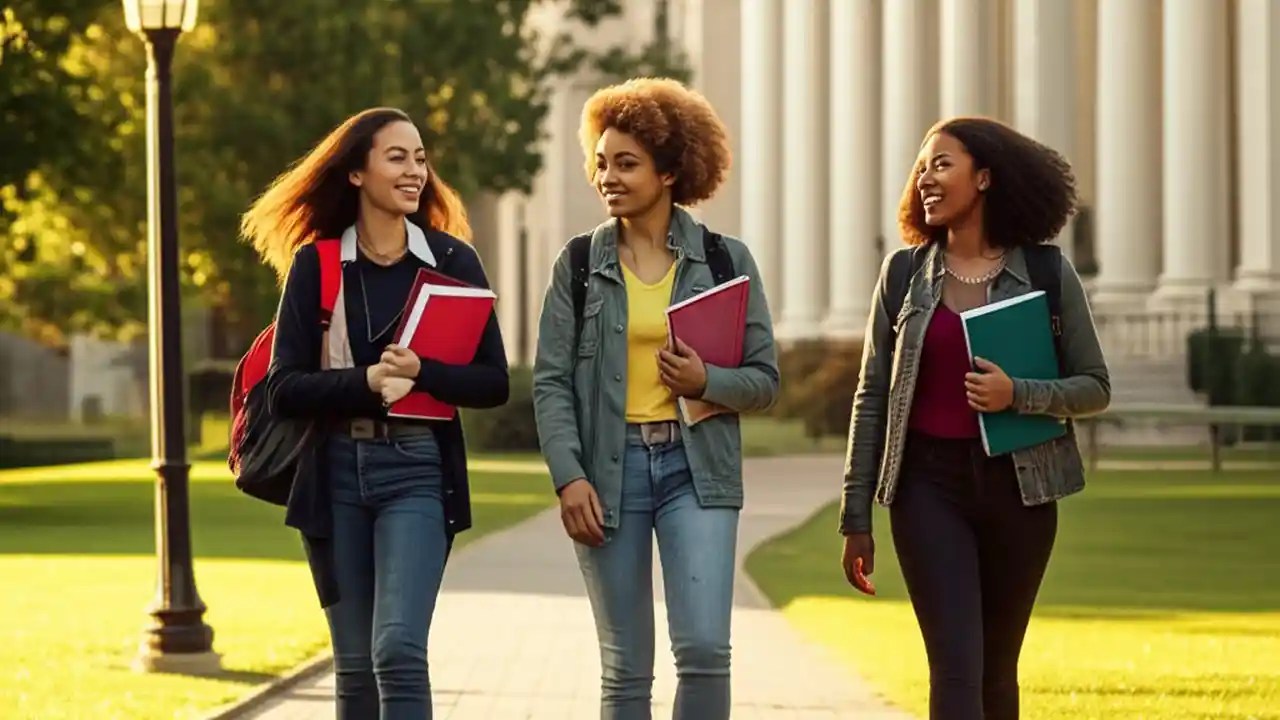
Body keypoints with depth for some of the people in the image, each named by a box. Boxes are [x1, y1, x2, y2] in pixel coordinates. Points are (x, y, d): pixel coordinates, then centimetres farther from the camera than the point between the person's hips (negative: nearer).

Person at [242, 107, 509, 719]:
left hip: (417, 469, -2)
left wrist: (421, 373, -16)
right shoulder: (315, 264, 2)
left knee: (398, 651, -16)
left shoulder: (453, 261, 2)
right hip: (335, 470, 2)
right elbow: (284, 389, -2)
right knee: (354, 664, 7)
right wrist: (365, 381, -18)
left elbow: (494, 382, 1)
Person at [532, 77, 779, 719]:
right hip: (609, 468, 1)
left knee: (703, 647, -15)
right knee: (626, 668, 4)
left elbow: (764, 379, 6)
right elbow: (551, 381, 0)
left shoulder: (725, 260, 4)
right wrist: (568, 477, -12)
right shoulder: (579, 264, 5)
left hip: (695, 467, -1)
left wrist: (706, 382, -14)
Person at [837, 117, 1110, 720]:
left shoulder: (1047, 272, 1)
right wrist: (856, 519, 4)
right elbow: (872, 398, 6)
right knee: (956, 669, -11)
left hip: (1017, 485, 1)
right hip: (930, 487, -1)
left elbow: (1095, 388, 3)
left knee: (996, 670, 11)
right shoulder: (904, 273, 4)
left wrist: (1018, 395, -17)